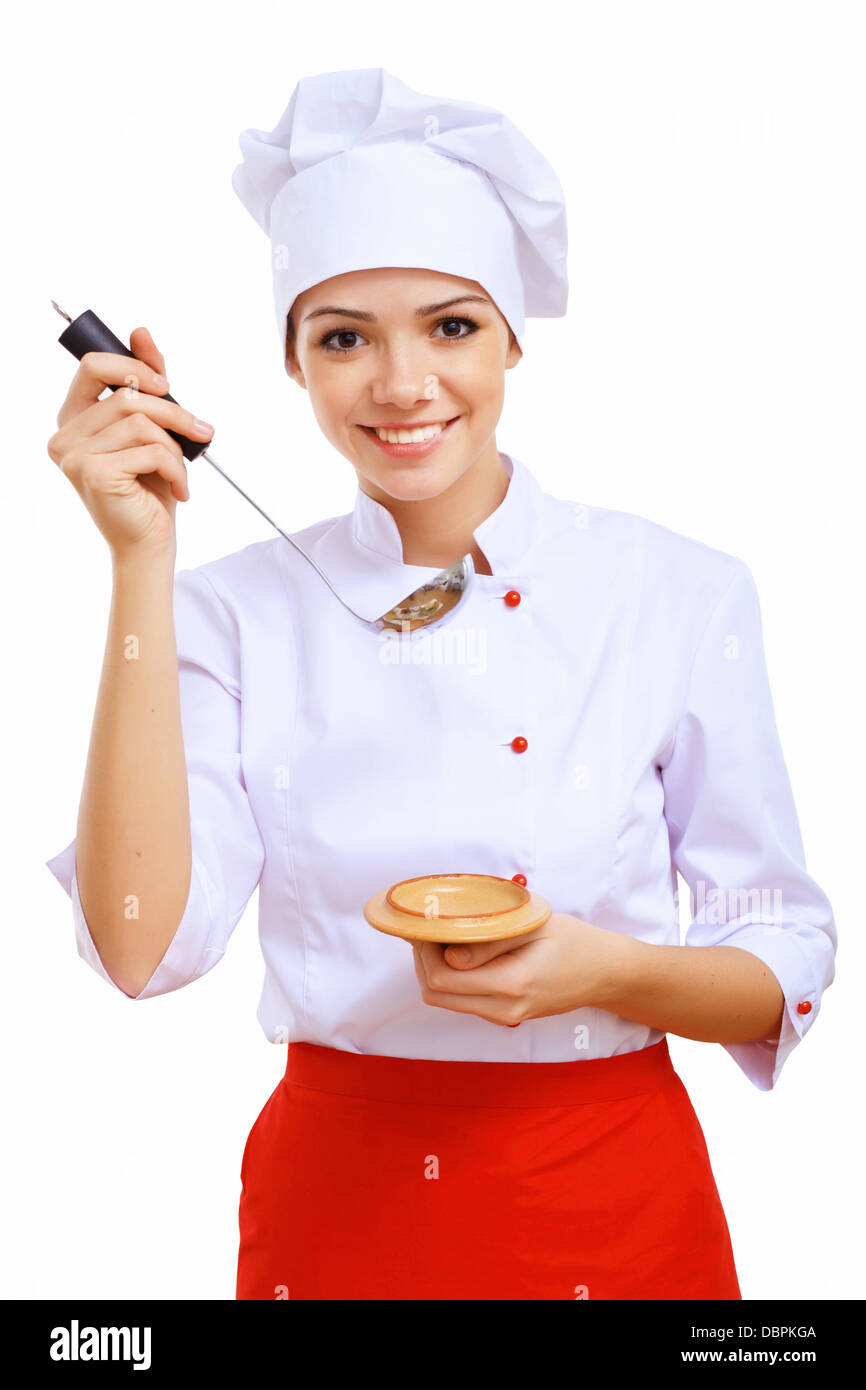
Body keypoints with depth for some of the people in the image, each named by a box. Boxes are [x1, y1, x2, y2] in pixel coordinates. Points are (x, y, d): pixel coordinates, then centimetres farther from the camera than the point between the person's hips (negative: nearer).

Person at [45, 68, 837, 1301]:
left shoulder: (682, 595, -10)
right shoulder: (238, 607, -7)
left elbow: (787, 964, -4)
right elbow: (144, 946, -19)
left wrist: (608, 972, -24)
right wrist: (142, 559, -22)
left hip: (615, 1202, 0)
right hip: (332, 1205, 1)